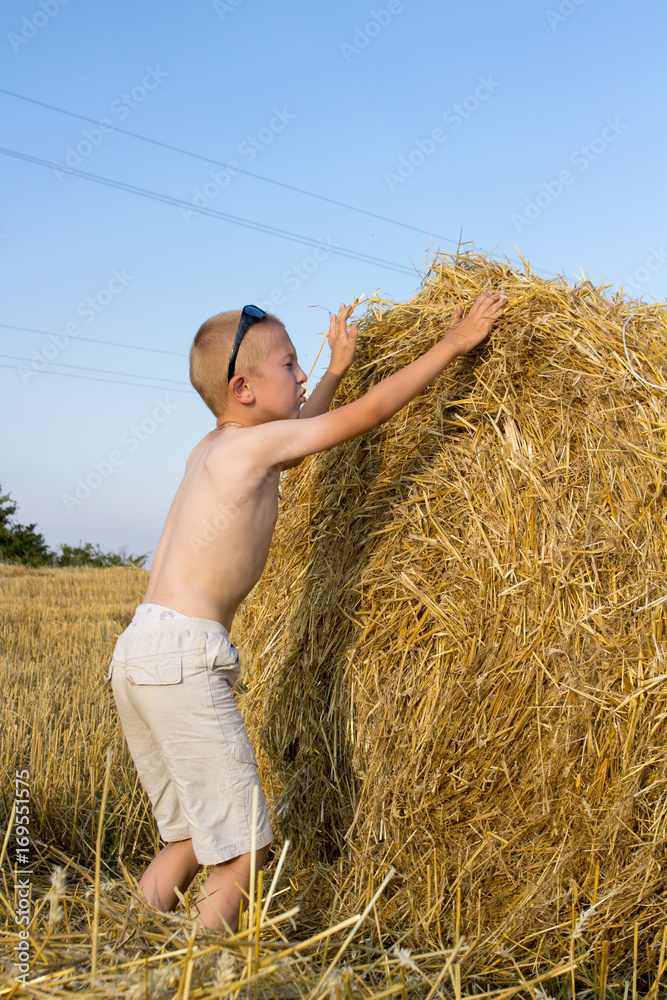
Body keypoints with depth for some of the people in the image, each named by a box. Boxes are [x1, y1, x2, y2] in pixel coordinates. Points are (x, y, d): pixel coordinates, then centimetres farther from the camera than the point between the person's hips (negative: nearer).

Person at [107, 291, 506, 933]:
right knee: (245, 845, -4)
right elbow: (371, 413, -9)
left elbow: (291, 447, 36)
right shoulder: (254, 444, -9)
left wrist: (337, 369, 40)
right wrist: (452, 346, 0)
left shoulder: (213, 448, 16)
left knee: (192, 837, 19)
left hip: (136, 652, 10)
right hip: (185, 654, -10)